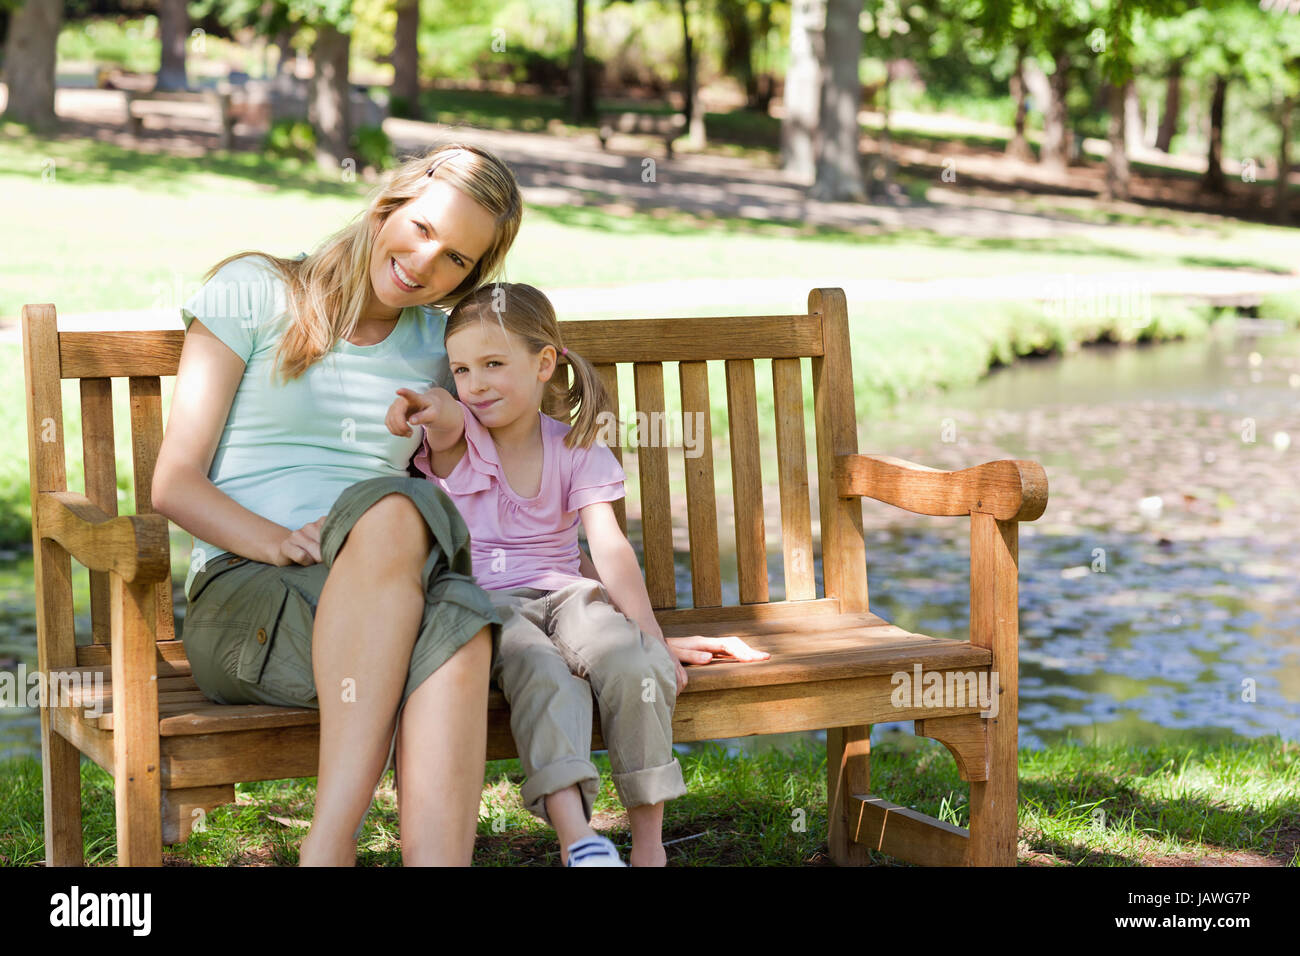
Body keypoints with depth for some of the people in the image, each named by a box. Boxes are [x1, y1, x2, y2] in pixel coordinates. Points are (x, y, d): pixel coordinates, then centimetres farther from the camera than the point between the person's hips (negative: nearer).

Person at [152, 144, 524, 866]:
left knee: (455, 619, -36)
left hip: (390, 607, 3)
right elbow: (174, 482, 2)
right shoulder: (253, 292, 9)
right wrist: (277, 541, -17)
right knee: (393, 508, -37)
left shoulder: (443, 345, 21)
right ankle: (334, 847, -46)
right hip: (240, 597, -3)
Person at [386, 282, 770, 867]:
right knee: (544, 673, -35)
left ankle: (649, 841, -23)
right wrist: (433, 407, -50)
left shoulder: (576, 452, 6)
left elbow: (609, 548, -4)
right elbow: (449, 420, -24)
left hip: (565, 593, 2)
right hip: (483, 601, -2)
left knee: (632, 665, -29)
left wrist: (654, 638, -14)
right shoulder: (456, 441, 4)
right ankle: (575, 836, -46)